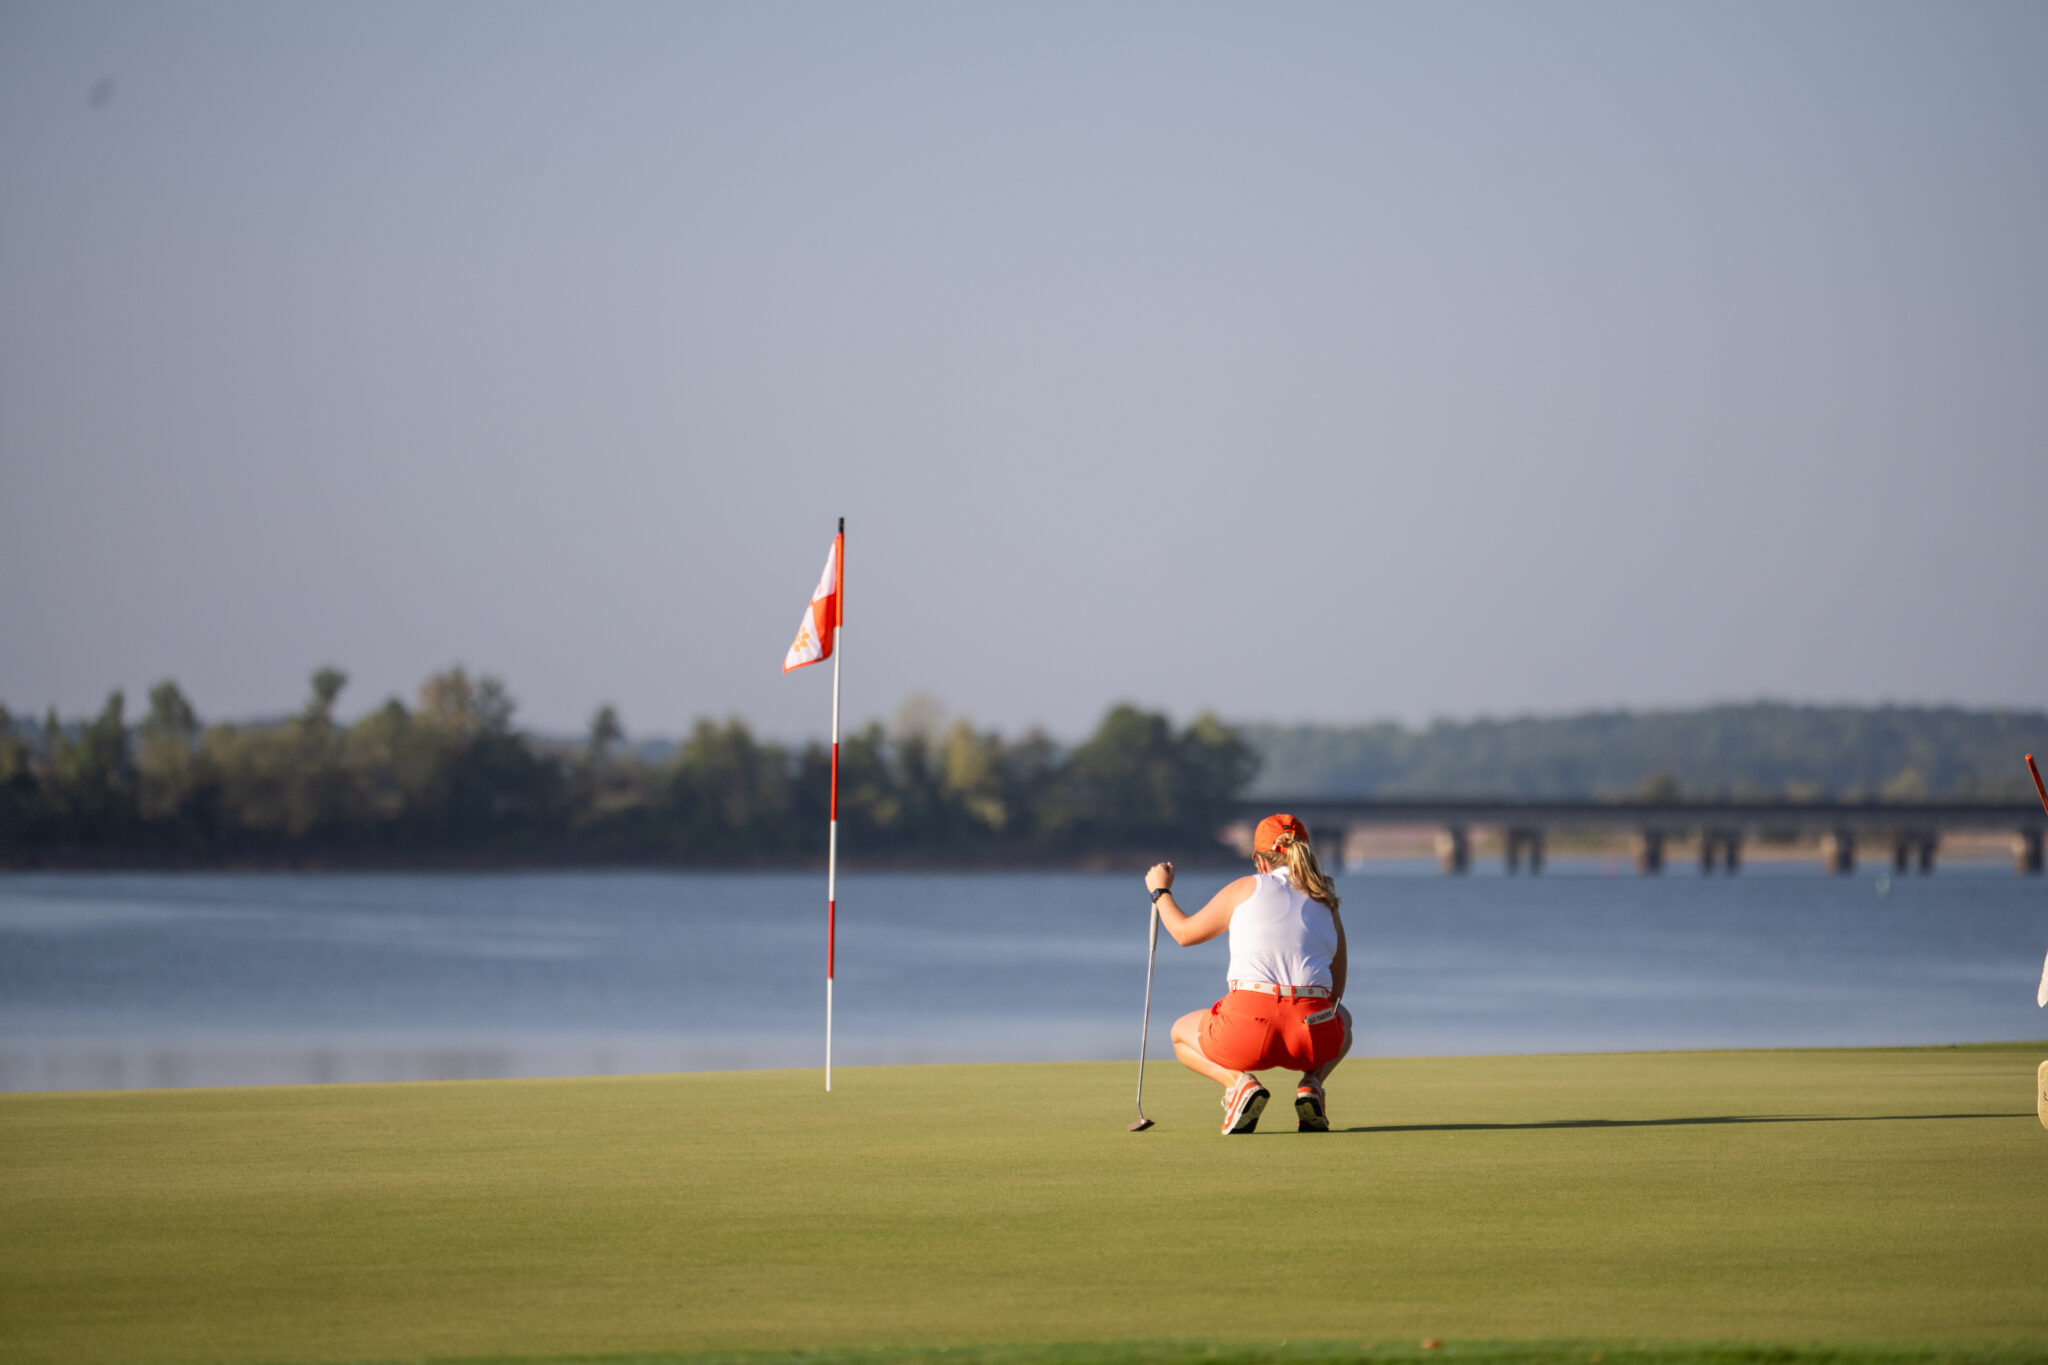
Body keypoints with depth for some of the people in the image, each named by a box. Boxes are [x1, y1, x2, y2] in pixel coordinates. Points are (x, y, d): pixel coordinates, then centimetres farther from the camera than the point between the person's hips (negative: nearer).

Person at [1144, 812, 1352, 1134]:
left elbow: (1185, 932, 22)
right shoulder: (1327, 905, 18)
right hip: (1314, 1035, 3)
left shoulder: (1247, 888, 9)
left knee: (1182, 1033, 31)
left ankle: (1238, 1082, -1)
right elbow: (1337, 991, 24)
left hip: (1248, 1032, -3)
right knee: (1343, 1020, 41)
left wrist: (1160, 892, 40)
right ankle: (1311, 1084, 8)